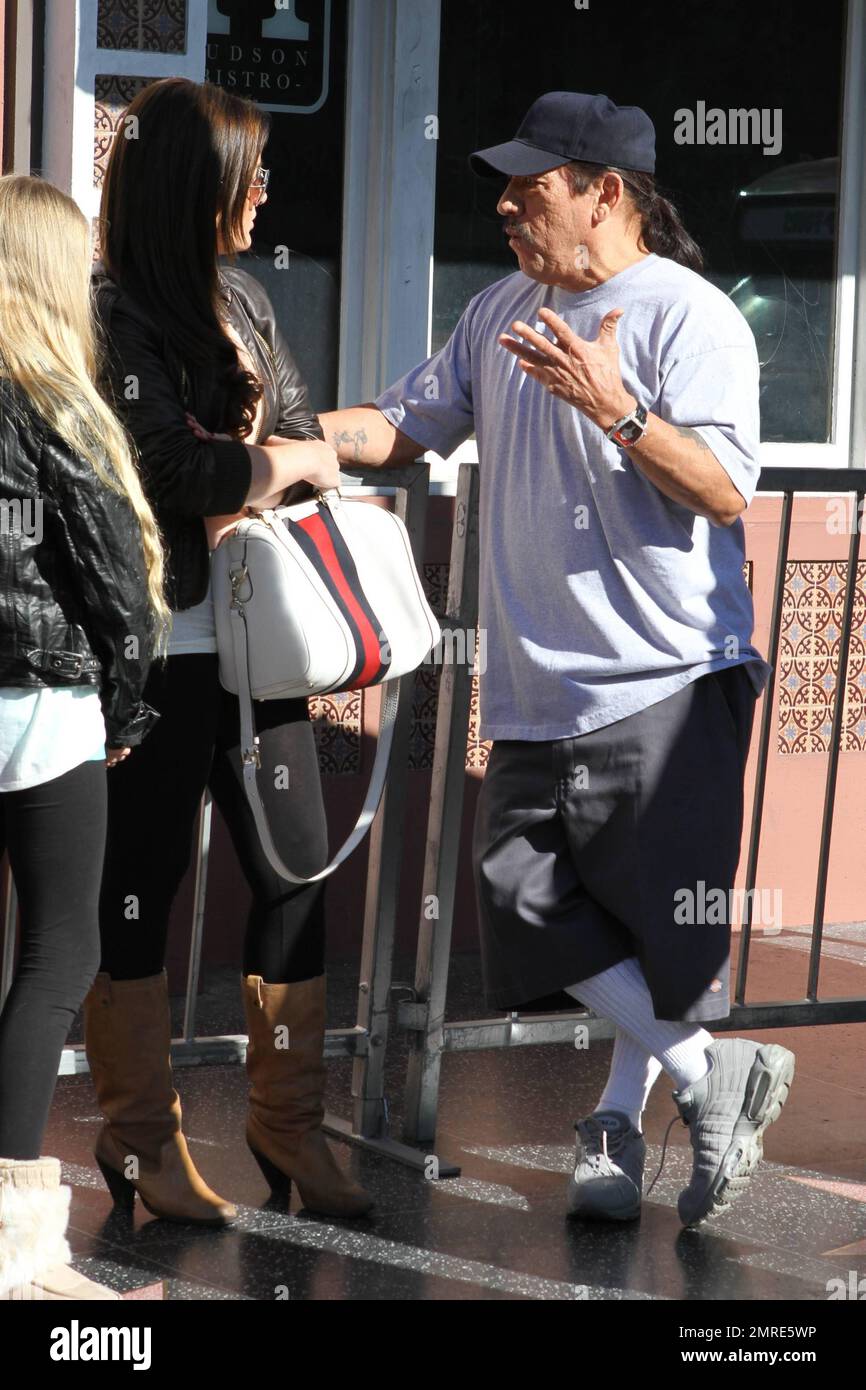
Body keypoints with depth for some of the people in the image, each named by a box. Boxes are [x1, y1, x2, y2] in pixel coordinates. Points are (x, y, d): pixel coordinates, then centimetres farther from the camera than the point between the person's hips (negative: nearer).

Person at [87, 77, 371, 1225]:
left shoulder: (244, 299, 14)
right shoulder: (114, 312, -10)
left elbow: (306, 443, 14)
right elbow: (173, 463, -17)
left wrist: (238, 468, -4)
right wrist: (288, 463, -3)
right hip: (160, 647, -7)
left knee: (297, 868, 6)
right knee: (144, 882, 3)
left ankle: (288, 1122, 18)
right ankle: (142, 1139, 14)